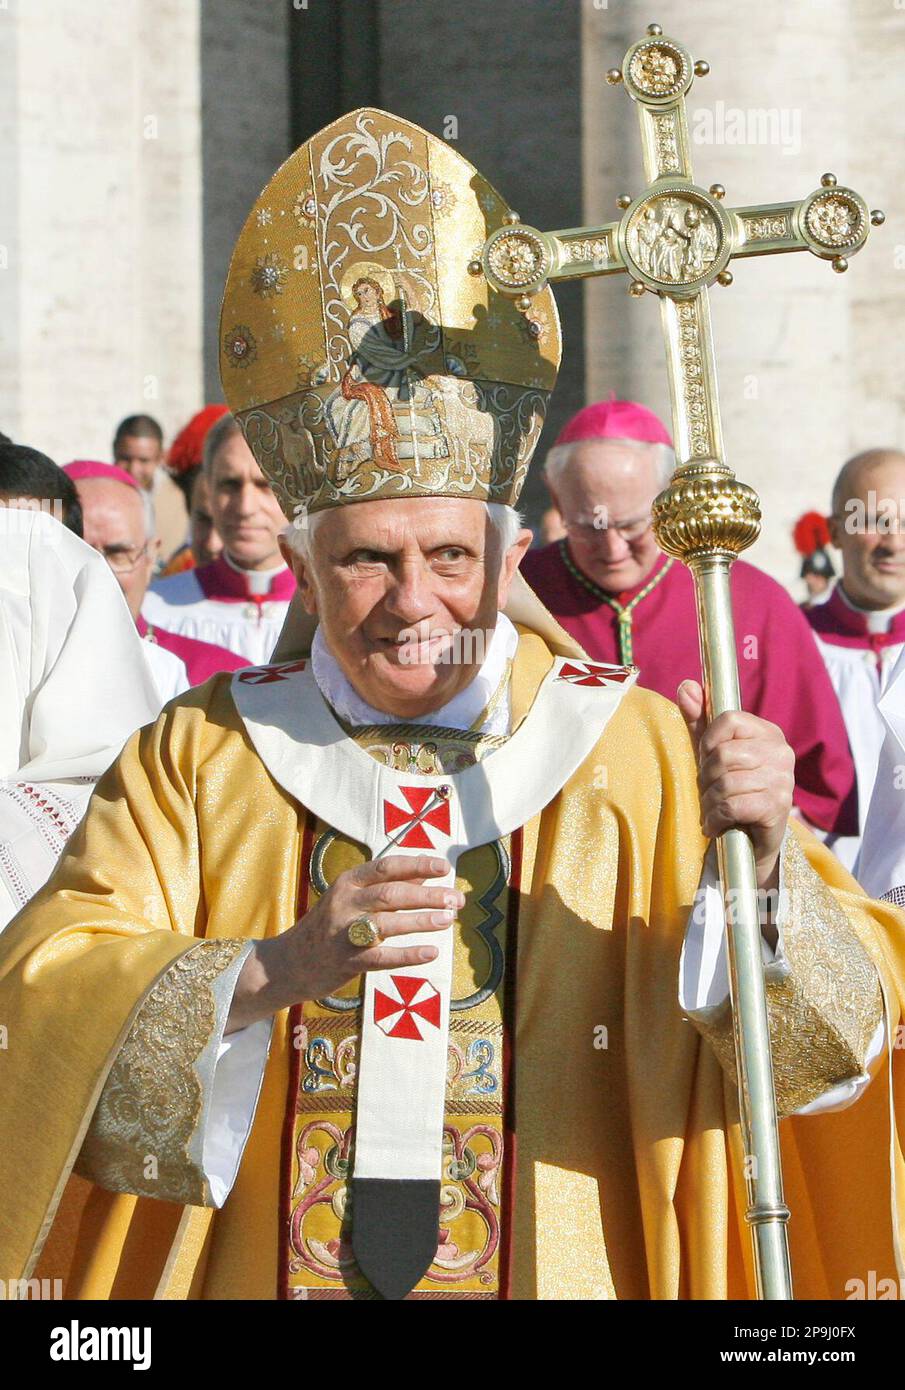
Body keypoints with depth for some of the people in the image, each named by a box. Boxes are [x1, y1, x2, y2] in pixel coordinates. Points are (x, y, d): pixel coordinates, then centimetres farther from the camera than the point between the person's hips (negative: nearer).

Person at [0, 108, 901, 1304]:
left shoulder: (637, 757, 4)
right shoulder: (200, 758, 6)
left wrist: (756, 863, -21)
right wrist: (275, 968, -18)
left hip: (560, 1275, 0)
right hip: (255, 1272, 1)